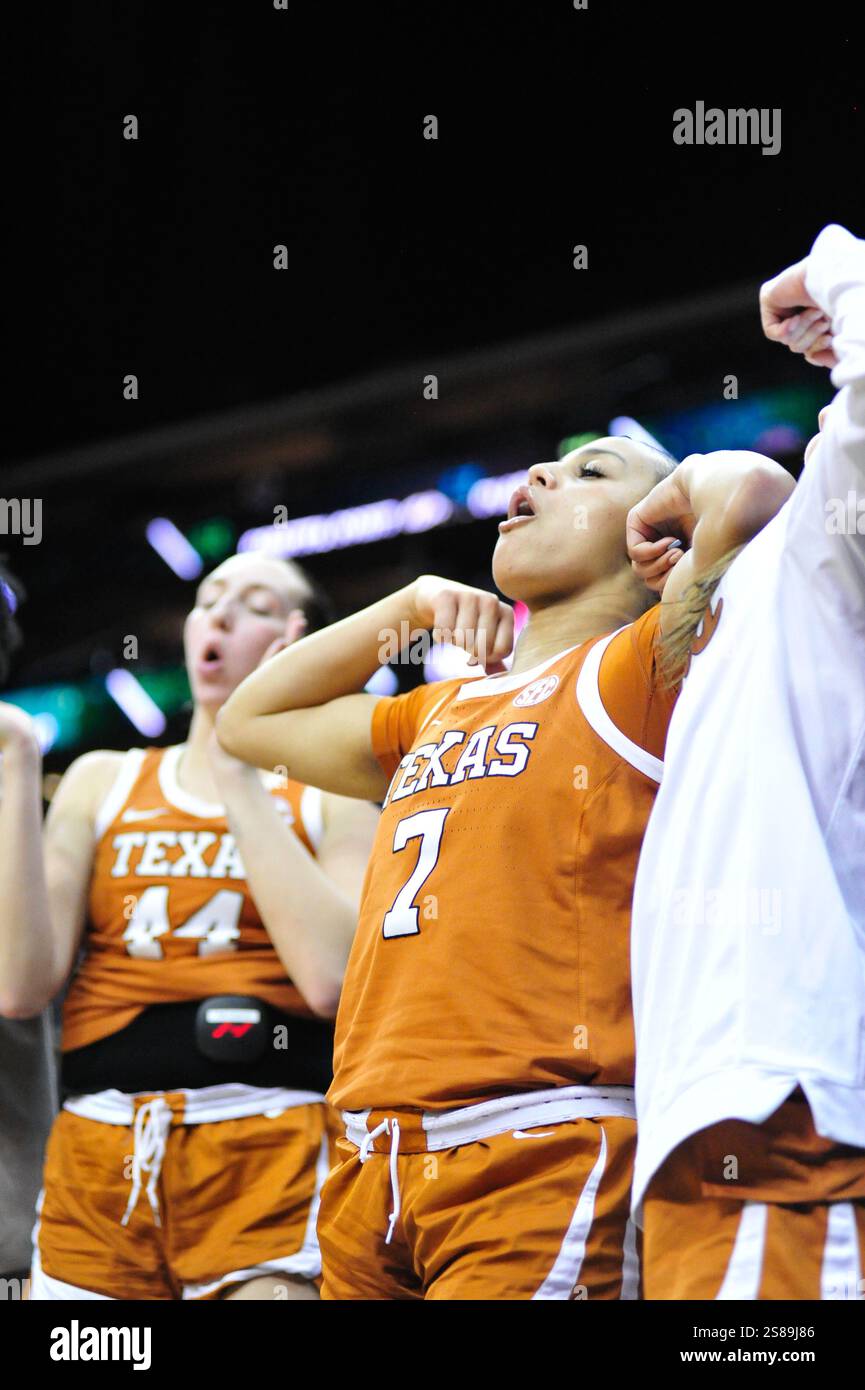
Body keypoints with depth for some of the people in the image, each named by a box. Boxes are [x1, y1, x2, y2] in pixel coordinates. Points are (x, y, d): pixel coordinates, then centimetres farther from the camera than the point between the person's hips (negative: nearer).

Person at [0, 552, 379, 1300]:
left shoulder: (331, 800, 10)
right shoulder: (101, 782, 16)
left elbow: (333, 976, -10)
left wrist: (241, 779, -4)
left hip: (268, 1154, -2)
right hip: (97, 1155, 3)